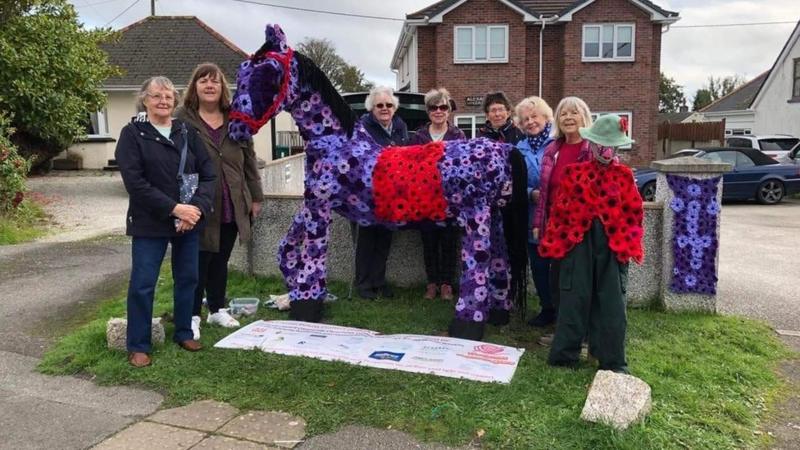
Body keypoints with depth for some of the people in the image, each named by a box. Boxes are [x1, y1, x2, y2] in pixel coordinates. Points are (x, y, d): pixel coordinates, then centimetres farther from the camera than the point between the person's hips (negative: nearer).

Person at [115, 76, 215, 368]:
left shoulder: (188, 133, 7)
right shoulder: (132, 134, -3)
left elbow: (208, 174, 3)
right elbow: (134, 182, -13)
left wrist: (197, 207, -14)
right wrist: (174, 208, -19)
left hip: (190, 220, 4)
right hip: (150, 223, -4)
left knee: (187, 278, 11)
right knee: (142, 284, 0)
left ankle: (183, 333, 29)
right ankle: (138, 346, 14)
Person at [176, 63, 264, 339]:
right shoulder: (183, 120, -5)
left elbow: (249, 159, 12)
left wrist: (256, 196, 11)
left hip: (232, 205, 4)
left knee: (220, 259, 15)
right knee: (199, 261, 1)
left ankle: (218, 310, 29)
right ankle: (192, 316, 14)